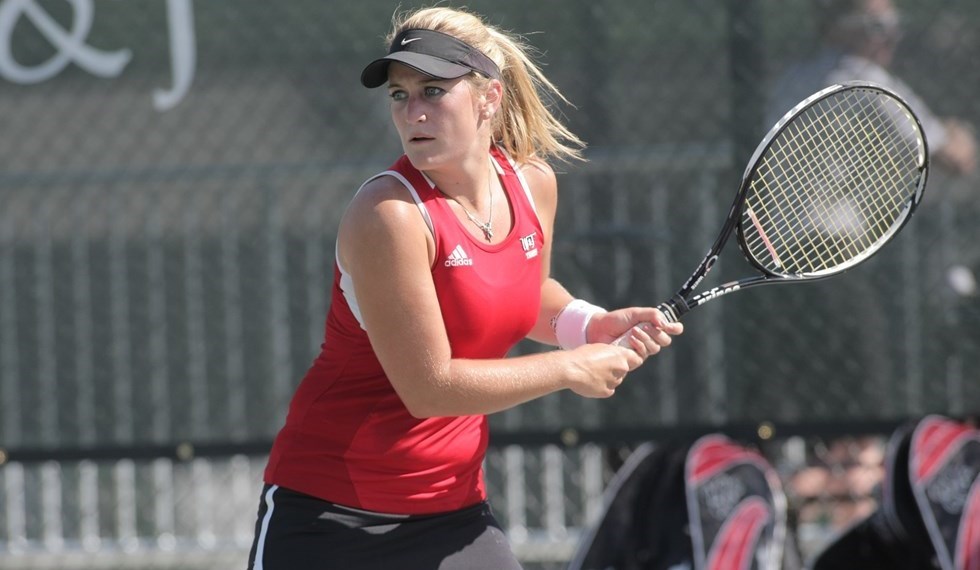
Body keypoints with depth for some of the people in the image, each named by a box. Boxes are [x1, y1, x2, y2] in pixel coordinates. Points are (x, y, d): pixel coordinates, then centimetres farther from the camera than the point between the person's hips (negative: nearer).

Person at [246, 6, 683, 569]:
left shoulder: (534, 184, -1)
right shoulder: (389, 214, -22)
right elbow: (430, 388, -23)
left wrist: (595, 324, 1)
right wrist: (571, 368, -14)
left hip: (454, 506, 6)